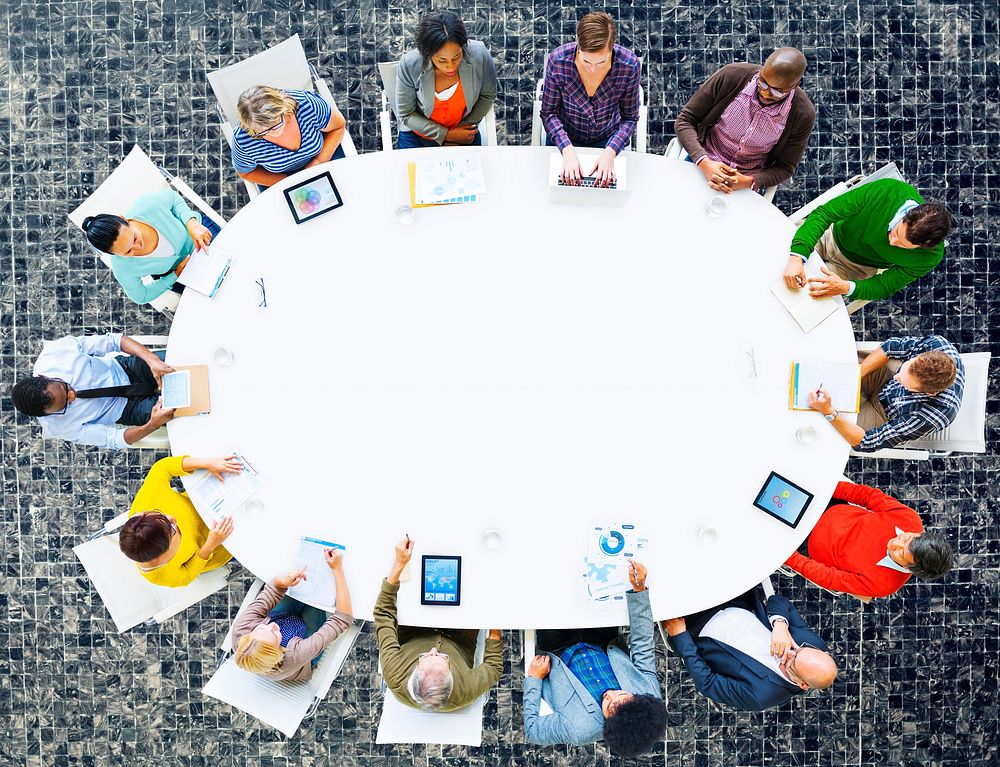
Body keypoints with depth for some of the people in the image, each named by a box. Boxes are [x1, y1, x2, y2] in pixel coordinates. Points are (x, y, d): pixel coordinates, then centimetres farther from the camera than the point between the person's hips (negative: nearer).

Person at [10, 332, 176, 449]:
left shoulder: (55, 350, -28)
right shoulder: (58, 427, -25)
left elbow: (114, 340, -21)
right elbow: (114, 439, -19)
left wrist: (152, 359, -37)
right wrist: (153, 425, -39)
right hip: (125, 407, -2)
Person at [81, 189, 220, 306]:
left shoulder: (147, 205, -41)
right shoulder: (123, 270, -36)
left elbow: (174, 198, -17)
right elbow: (142, 297, -15)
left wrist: (192, 223, -36)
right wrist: (176, 275, -26)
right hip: (172, 271, -1)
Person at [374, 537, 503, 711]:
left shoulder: (395, 677, -44)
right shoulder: (466, 691, -45)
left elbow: (383, 615, -34)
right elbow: (494, 668, -20)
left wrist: (398, 565, -38)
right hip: (458, 646, 0)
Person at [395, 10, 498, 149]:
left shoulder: (480, 55, -23)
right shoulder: (409, 65, -25)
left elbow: (487, 96, -4)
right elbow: (406, 114, -12)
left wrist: (460, 132, -11)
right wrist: (447, 135, -19)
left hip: (464, 136, 3)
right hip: (418, 136, -2)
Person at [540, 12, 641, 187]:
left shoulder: (629, 65, -25)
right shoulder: (557, 60, -26)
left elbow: (629, 118, -12)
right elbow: (549, 113, -15)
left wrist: (610, 152, -29)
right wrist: (567, 149, -31)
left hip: (608, 140, 0)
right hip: (564, 138, 0)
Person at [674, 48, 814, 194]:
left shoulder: (803, 115, -14)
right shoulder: (731, 76, -15)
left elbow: (784, 167, -3)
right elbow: (684, 121, -10)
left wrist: (748, 182, -24)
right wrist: (704, 163, -26)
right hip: (700, 165, 0)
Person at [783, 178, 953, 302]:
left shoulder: (930, 257, -30)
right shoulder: (887, 190, -35)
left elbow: (885, 286, -17)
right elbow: (824, 213, -32)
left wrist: (846, 288, -38)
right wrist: (797, 257, -46)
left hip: (854, 267, 0)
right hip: (830, 233, 1)